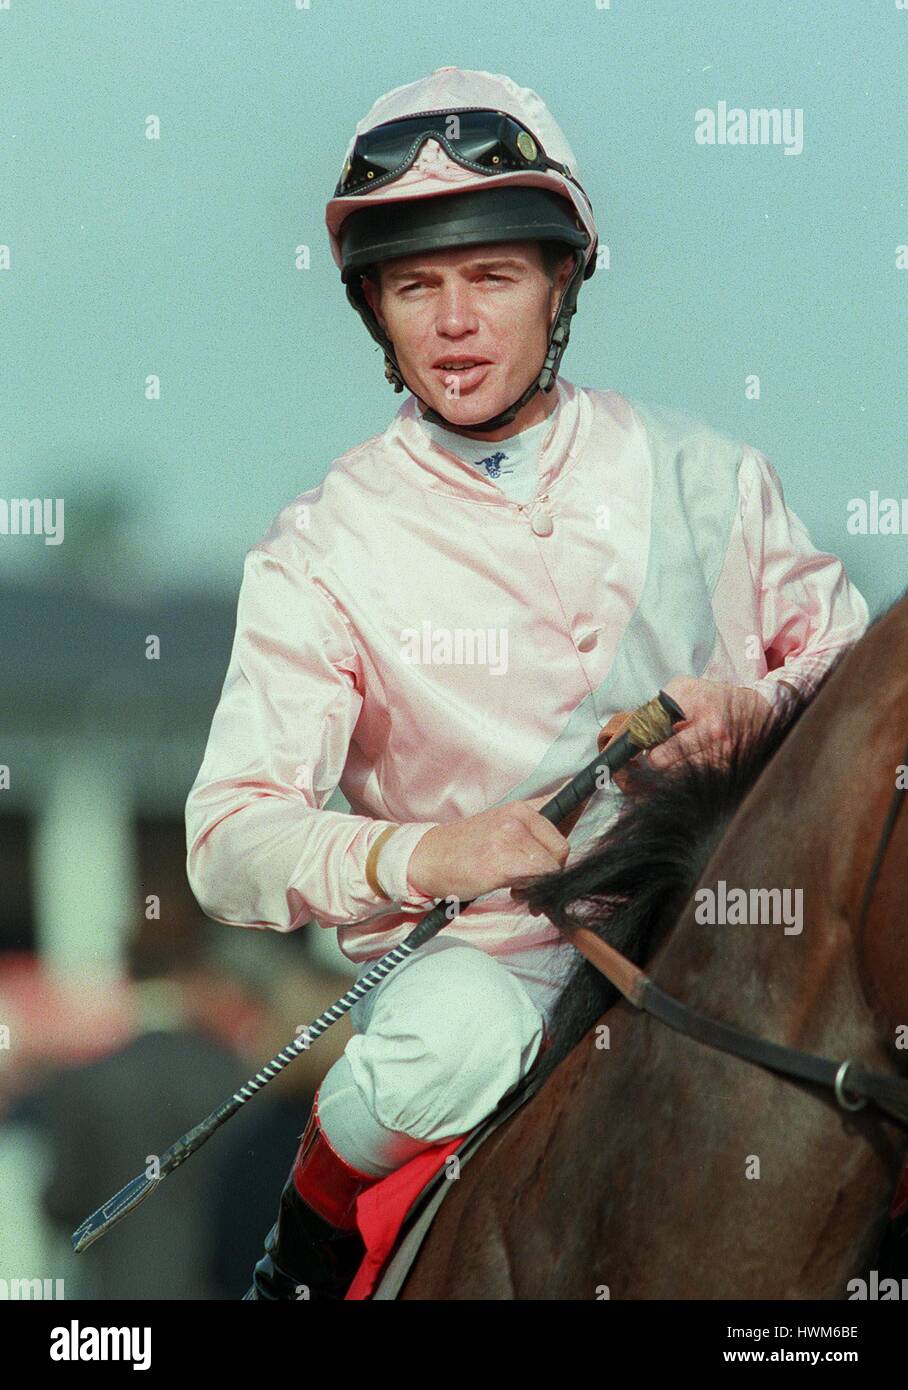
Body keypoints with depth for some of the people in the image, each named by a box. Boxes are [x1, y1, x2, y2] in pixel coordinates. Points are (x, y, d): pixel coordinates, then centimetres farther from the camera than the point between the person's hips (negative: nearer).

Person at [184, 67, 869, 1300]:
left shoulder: (704, 476, 6)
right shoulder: (326, 548, -1)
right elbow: (230, 838, -7)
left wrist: (758, 711, -11)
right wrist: (415, 856, -28)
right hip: (479, 948, -3)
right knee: (449, 1042, -36)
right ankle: (309, 1259, -6)